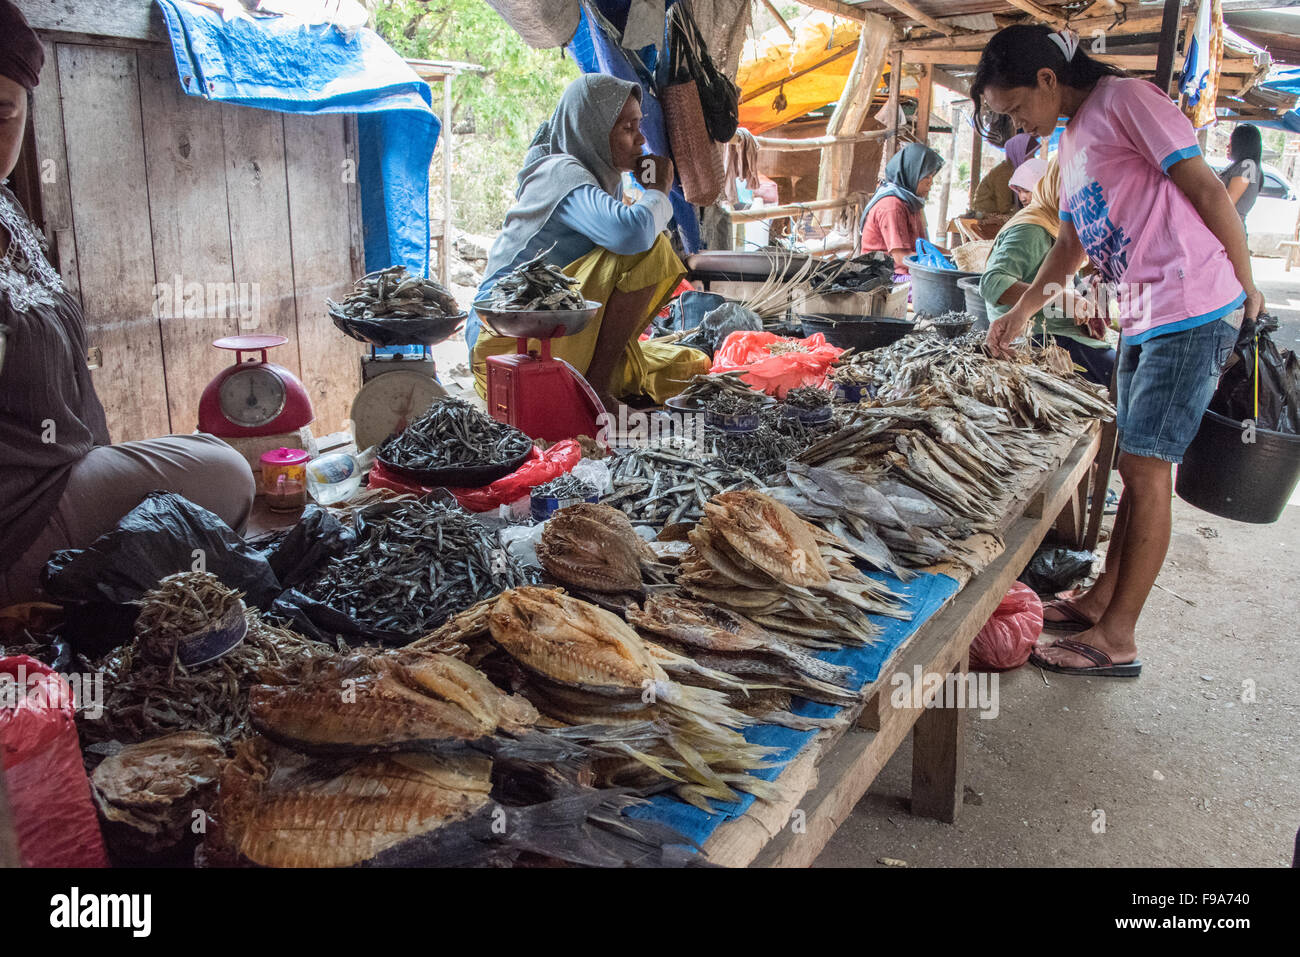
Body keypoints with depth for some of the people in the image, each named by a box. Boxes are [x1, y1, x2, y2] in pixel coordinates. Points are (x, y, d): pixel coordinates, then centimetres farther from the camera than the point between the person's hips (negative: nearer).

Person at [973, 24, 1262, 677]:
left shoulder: (1123, 99, -9)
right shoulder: (1071, 140, 18)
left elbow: (1206, 189, -11)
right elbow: (1072, 242, 29)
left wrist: (1245, 287, -7)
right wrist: (1021, 312, 25)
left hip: (1192, 312, -8)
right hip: (1143, 321, 8)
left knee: (1144, 466, -7)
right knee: (1136, 465, 13)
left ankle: (1116, 640, -1)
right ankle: (1101, 600, 23)